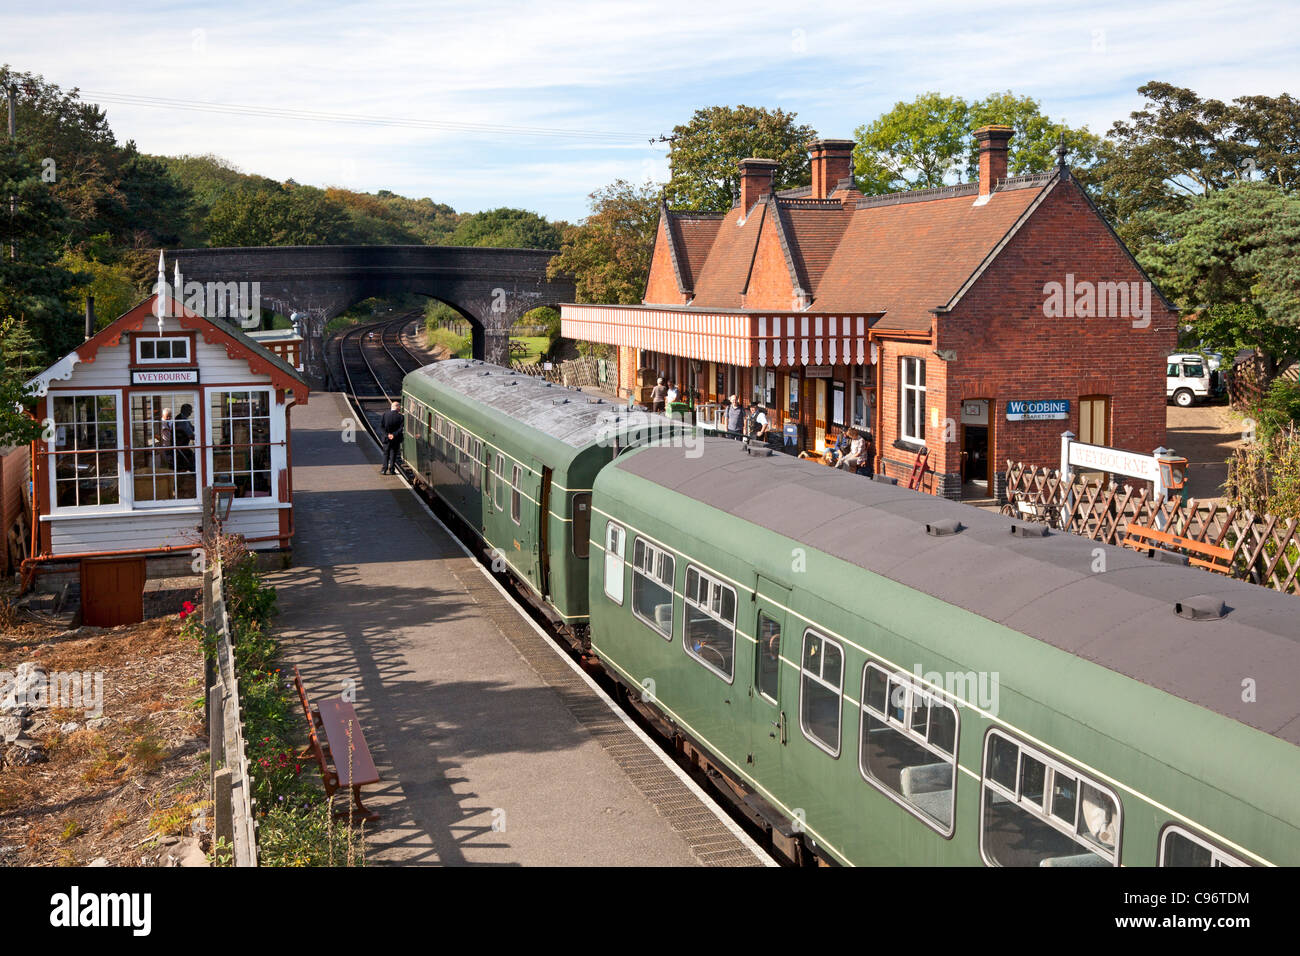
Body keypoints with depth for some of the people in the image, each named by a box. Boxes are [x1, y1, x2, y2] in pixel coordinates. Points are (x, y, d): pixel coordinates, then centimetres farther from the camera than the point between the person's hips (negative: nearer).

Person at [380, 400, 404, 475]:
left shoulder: (385, 414, -4)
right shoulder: (400, 416, -11)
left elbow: (381, 427, -7)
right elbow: (401, 428, -16)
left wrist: (387, 434, -11)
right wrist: (394, 435, -15)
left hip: (386, 438, 1)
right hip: (396, 439, -1)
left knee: (386, 454, 13)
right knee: (393, 454, 9)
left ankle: (384, 469, 7)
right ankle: (391, 470, 7)